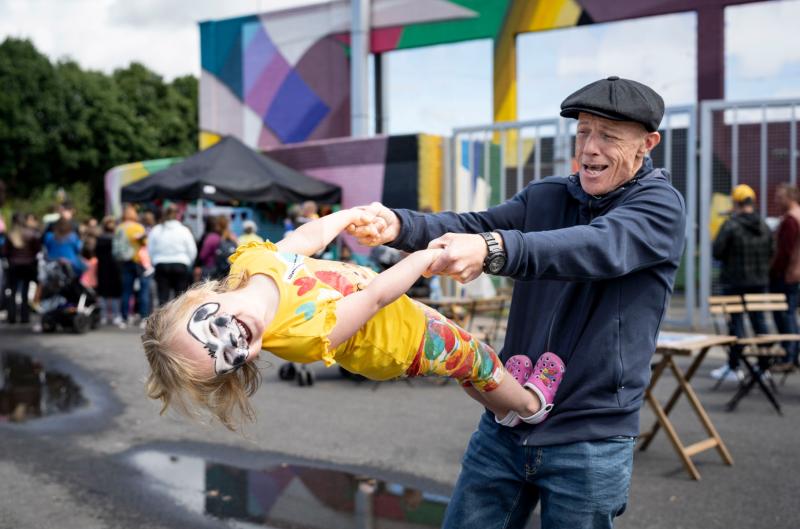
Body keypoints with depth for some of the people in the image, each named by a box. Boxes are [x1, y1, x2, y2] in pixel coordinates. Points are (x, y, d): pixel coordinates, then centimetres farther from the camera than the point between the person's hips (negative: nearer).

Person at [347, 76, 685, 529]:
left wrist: (492, 249, -43)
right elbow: (474, 226, -5)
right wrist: (400, 225, -26)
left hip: (589, 441, -4)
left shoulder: (662, 205, -8)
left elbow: (599, 247, -27)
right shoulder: (545, 197, 8)